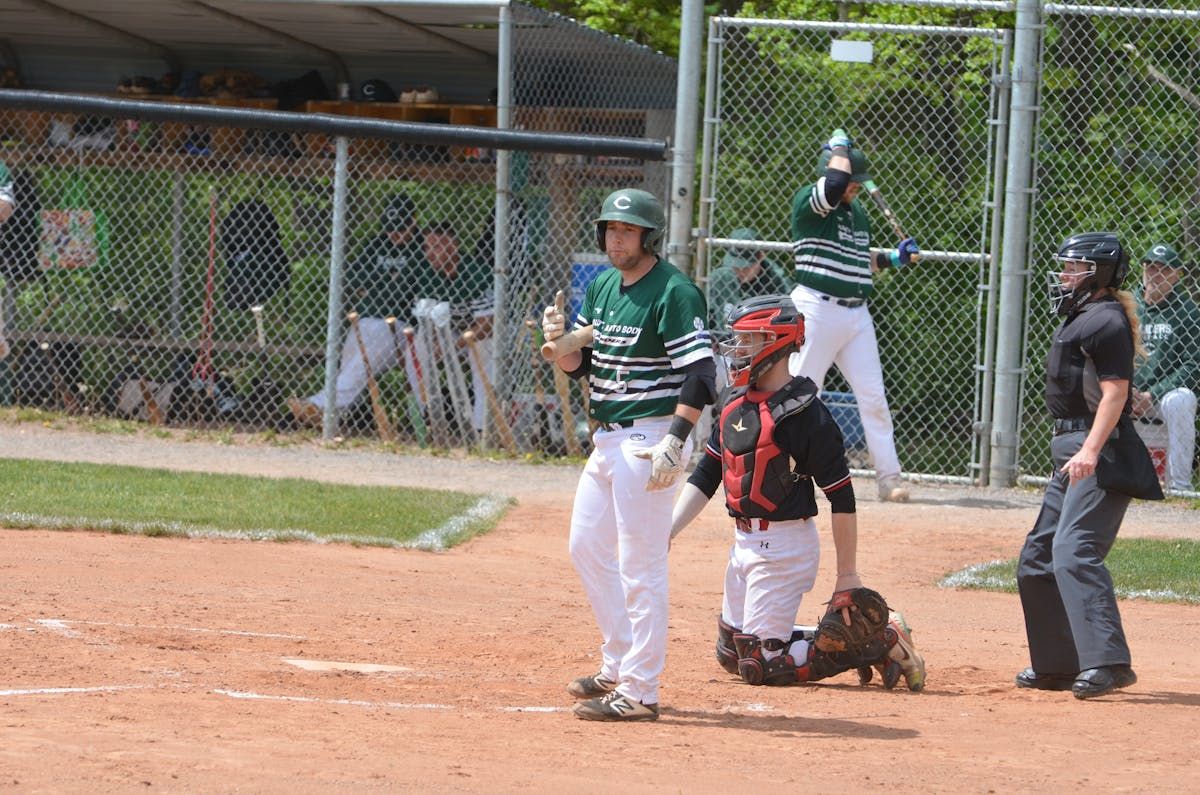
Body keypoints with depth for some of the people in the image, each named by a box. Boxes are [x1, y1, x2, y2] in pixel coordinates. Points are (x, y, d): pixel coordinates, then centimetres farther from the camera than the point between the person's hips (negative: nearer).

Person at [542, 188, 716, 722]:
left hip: (650, 439, -10)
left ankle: (640, 692, -7)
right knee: (587, 548, 17)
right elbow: (578, 366, 17)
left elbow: (700, 377, -20)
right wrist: (559, 340, -6)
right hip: (607, 437, 10)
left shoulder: (674, 293, -14)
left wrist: (673, 443, -27)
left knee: (641, 566, -9)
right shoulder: (601, 287, 12)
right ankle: (617, 668, 29)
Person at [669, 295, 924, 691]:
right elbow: (705, 478, 13)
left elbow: (842, 497, -15)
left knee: (762, 664, -9)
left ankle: (883, 644, 1)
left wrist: (847, 575, -15)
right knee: (731, 653, 15)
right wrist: (666, 532, 2)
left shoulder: (805, 413, -17)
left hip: (785, 546, -9)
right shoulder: (735, 401, 7)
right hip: (744, 540, 9)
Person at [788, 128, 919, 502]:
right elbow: (836, 181, -29)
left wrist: (892, 258, 11)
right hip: (817, 310, -7)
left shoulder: (857, 212, 16)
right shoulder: (808, 202, -8)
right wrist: (840, 147, -11)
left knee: (873, 397, 5)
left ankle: (889, 479, 10)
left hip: (856, 313, 7)